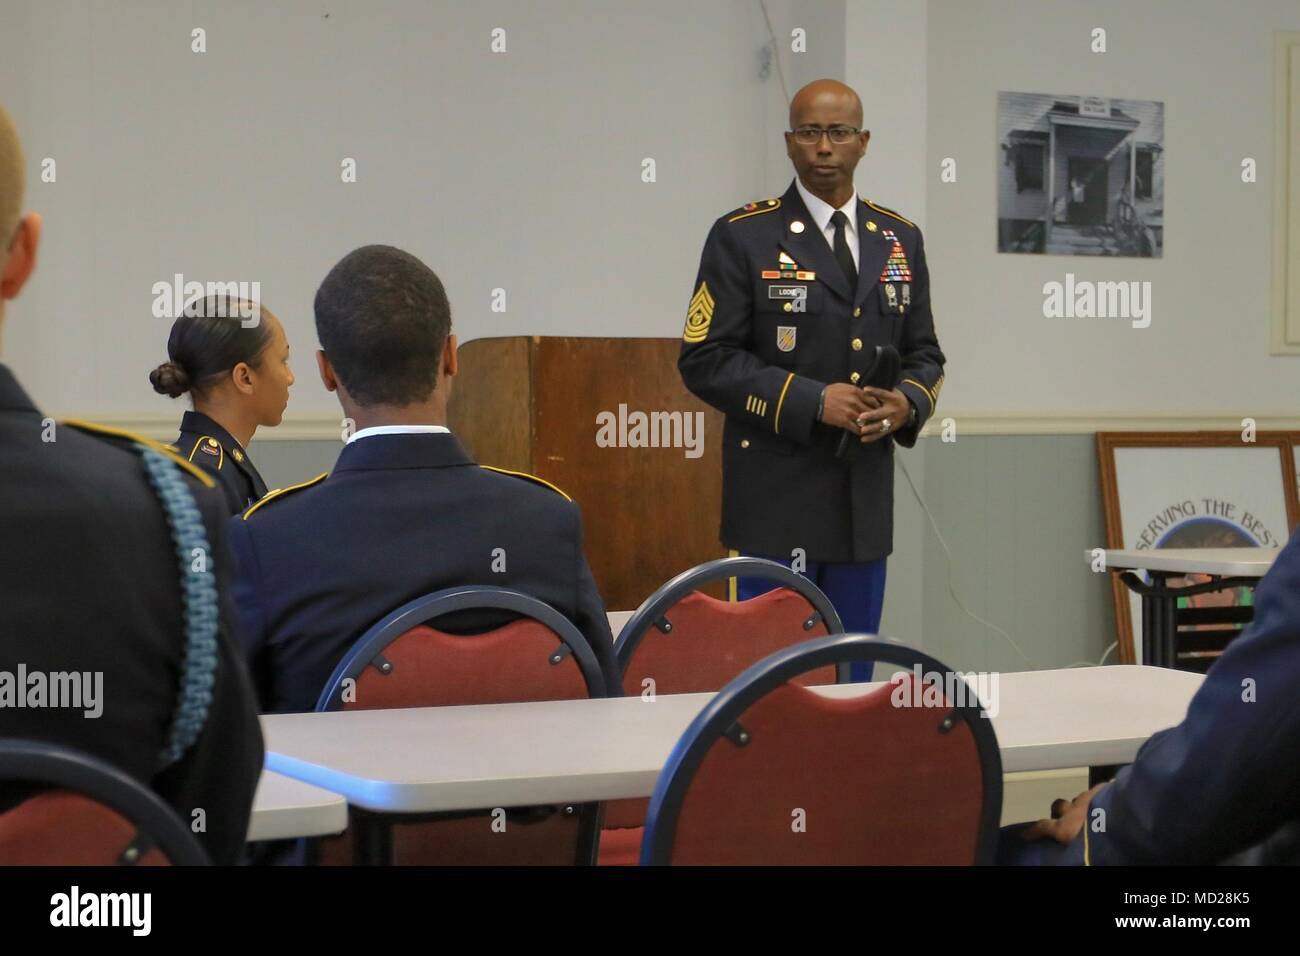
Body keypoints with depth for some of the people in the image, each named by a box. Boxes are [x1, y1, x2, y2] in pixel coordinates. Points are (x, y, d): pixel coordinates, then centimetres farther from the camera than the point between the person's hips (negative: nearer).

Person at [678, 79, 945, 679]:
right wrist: (813, 401, -17)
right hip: (776, 499, -5)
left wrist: (907, 403, -7)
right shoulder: (742, 237, -3)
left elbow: (924, 354, 17)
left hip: (866, 500, 5)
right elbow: (705, 359, -8)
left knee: (852, 672, 11)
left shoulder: (899, 239, 12)